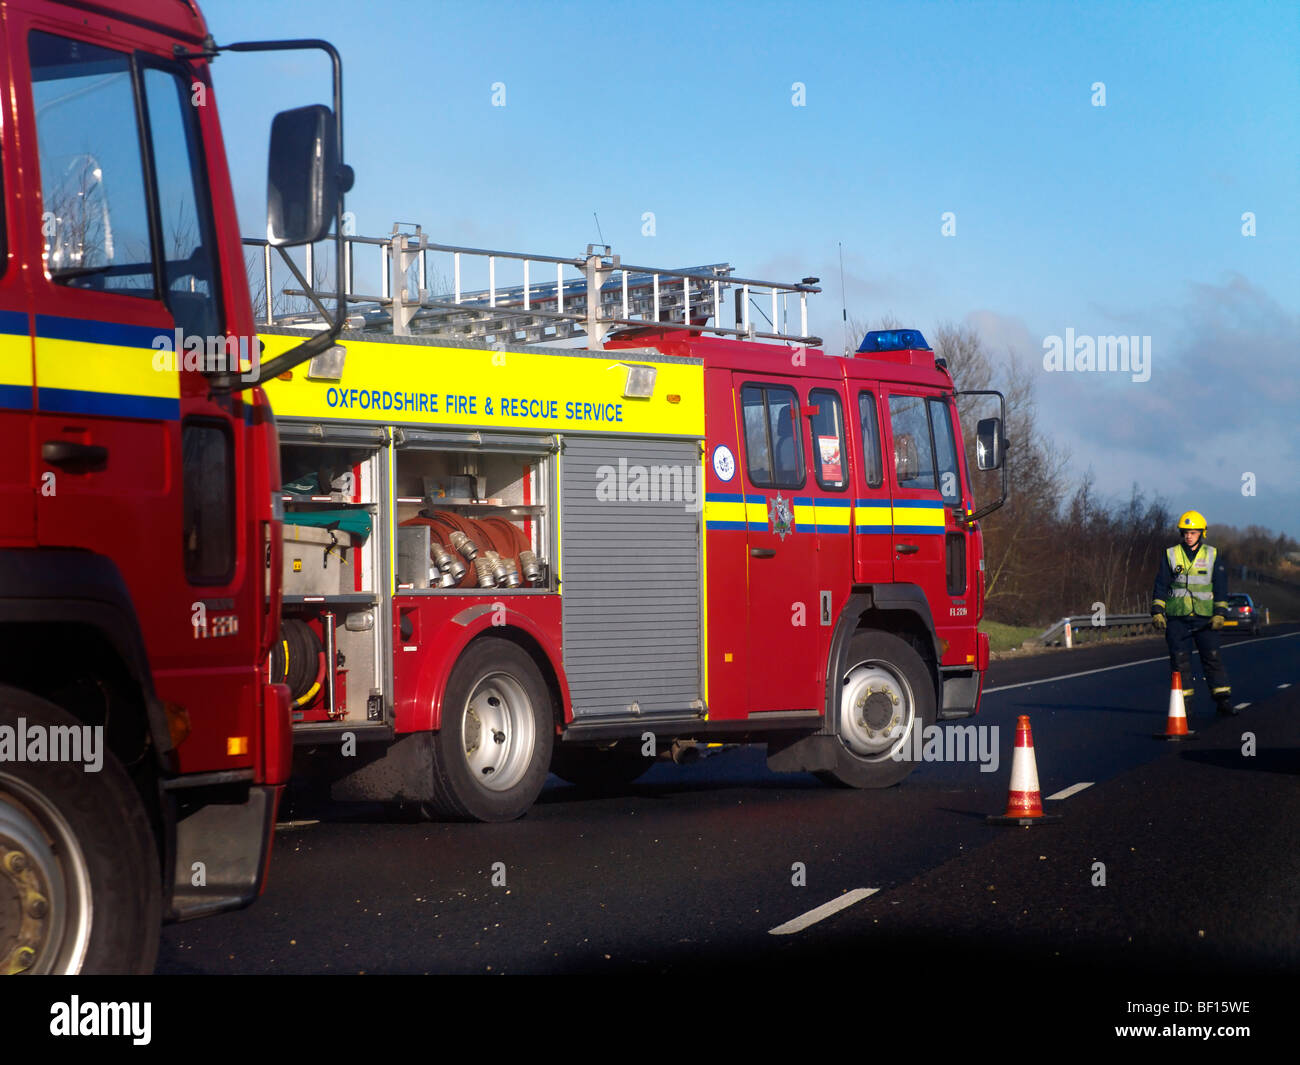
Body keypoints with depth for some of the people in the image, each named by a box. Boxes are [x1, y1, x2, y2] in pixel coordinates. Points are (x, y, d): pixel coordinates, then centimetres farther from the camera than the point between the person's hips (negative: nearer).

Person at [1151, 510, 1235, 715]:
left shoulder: (1212, 556, 6)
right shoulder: (1171, 555, 6)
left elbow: (1221, 586, 7)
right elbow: (1161, 585, 8)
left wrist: (1219, 614, -1)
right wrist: (1157, 612, 1)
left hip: (1205, 618, -1)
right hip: (1177, 618, 1)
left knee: (1213, 658, -3)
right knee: (1180, 660, 0)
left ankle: (1223, 700, 2)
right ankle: (1184, 703, 6)